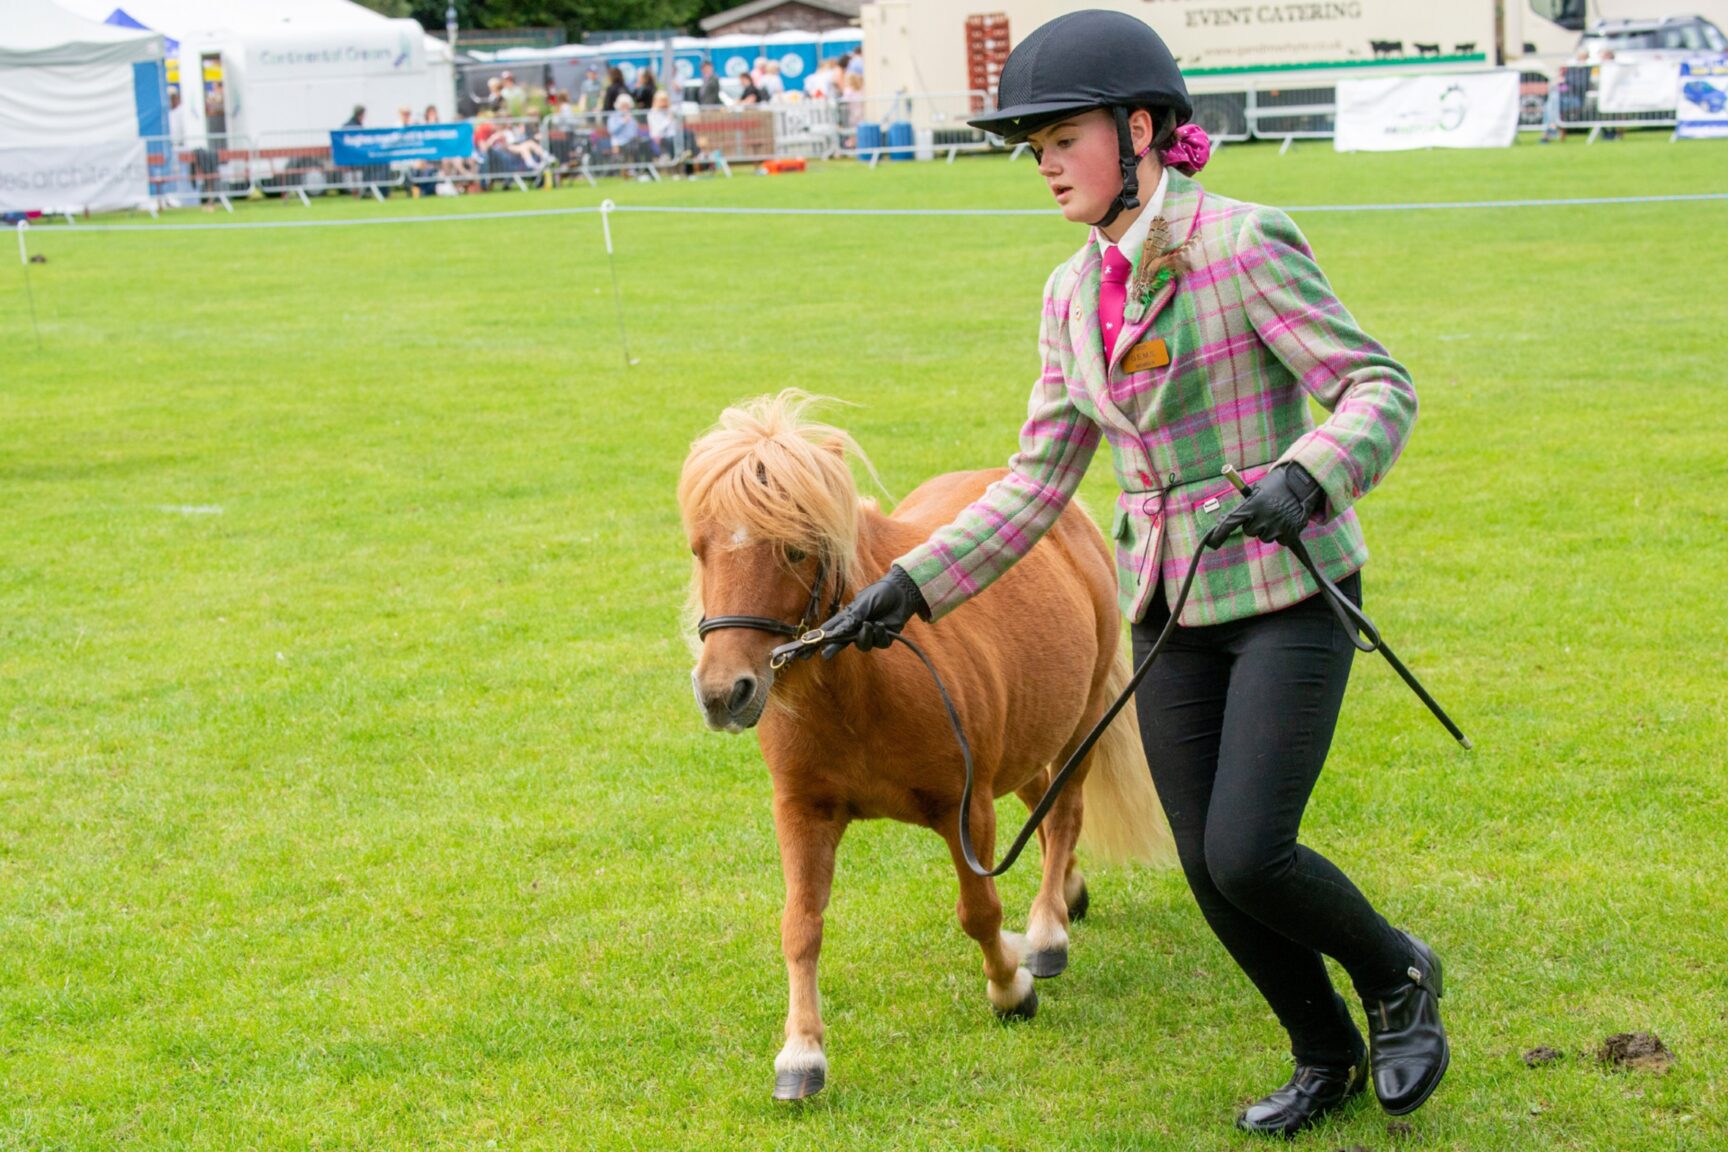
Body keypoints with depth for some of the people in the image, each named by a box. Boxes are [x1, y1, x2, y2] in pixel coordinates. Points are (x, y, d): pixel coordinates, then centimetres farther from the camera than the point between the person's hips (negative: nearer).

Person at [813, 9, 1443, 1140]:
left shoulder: (1243, 245, -13)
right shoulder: (1075, 296, 7)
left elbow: (1380, 390, -15)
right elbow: (1038, 485, 11)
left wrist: (1298, 479, -33)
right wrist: (911, 585, 6)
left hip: (1290, 592, -6)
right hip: (1173, 609, 6)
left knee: (1247, 855, -14)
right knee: (1211, 871, 6)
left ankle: (1397, 973, 16)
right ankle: (1328, 1057, 29)